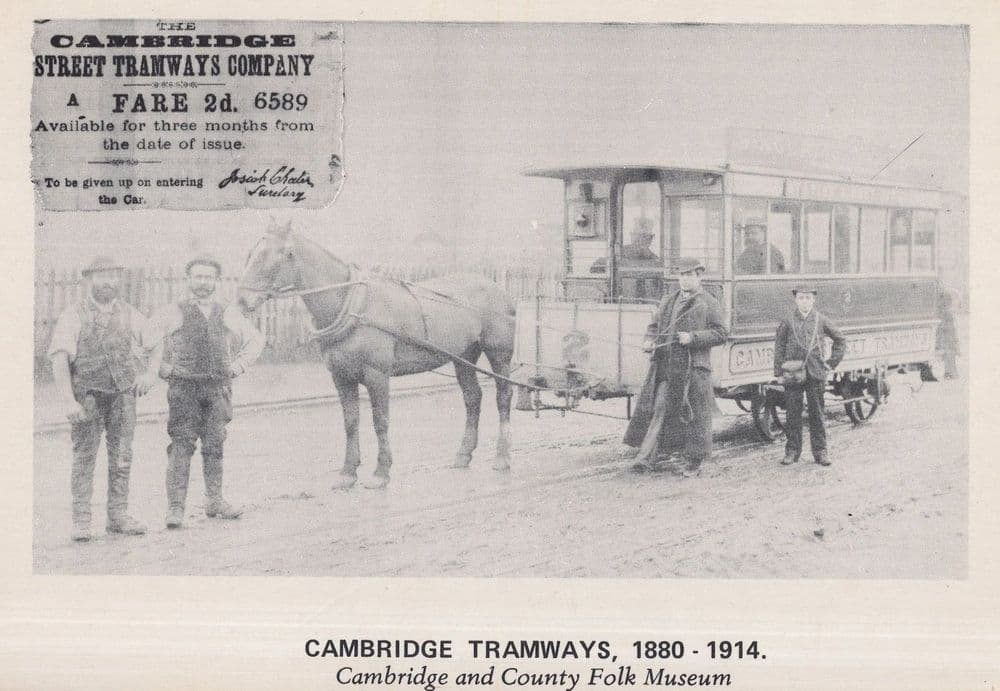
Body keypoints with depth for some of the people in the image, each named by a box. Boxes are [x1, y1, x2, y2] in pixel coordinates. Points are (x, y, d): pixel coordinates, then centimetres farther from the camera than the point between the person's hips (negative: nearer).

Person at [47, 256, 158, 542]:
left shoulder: (132, 316, 9)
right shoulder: (73, 317, -2)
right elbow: (59, 360, -8)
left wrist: (149, 373, -2)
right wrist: (70, 401, -16)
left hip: (123, 395, 3)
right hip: (87, 397, -3)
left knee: (121, 458, 5)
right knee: (84, 457, -4)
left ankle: (118, 516, 13)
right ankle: (81, 521, 0)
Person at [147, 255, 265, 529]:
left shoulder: (227, 314, 13)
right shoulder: (173, 313, 4)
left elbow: (255, 339, 23)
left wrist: (238, 365, 11)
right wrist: (161, 368, 0)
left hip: (218, 388, 3)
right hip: (184, 386, -3)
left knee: (214, 445, 9)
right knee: (182, 445, -9)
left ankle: (214, 501, 21)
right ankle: (175, 507, -9)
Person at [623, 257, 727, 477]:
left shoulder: (709, 304, 2)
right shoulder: (667, 302, 18)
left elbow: (720, 334, -4)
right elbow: (654, 325, 23)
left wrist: (693, 338, -16)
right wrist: (649, 341, 1)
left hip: (693, 368, -4)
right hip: (665, 366, 4)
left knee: (693, 415, 3)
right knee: (658, 410, -2)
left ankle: (694, 461, 14)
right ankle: (648, 458, -2)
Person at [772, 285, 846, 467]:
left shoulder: (821, 321, 4)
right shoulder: (787, 322, 2)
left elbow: (840, 339, 14)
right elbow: (779, 346, 4)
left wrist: (832, 362, 9)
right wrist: (780, 370, -2)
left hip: (816, 374, 0)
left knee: (817, 414, 5)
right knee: (792, 414, 3)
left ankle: (820, 451, 12)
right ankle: (792, 450, 12)